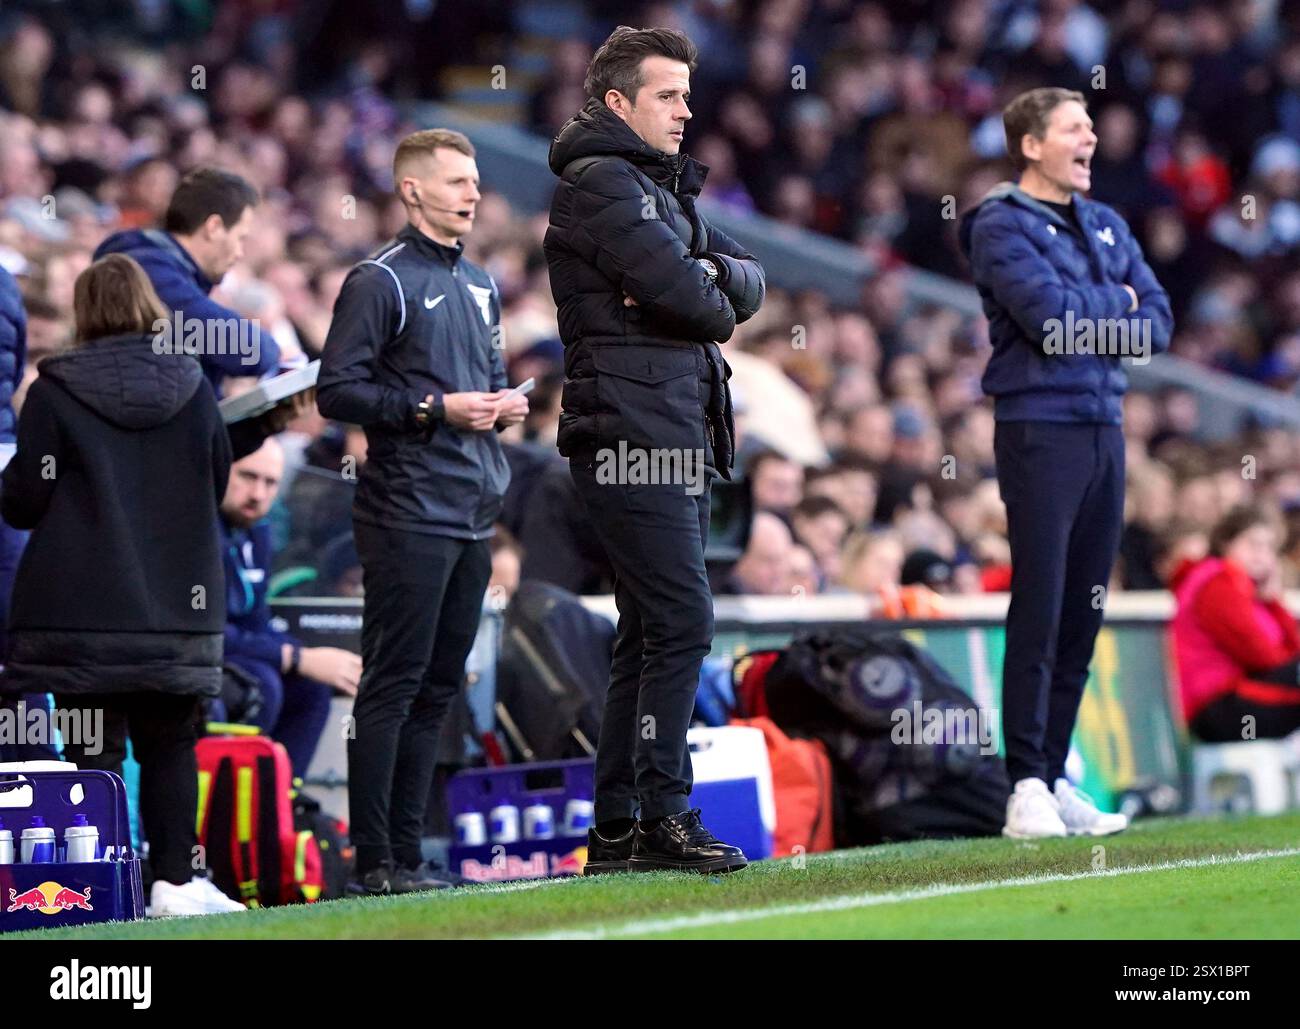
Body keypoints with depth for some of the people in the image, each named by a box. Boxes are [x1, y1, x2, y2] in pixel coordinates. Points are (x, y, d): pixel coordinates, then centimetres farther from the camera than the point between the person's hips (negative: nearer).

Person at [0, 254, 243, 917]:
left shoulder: (55, 392, -8)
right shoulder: (192, 389, 3)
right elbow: (217, 487, 13)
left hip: (82, 607, -3)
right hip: (178, 606, 3)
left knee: (94, 750, 1)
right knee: (170, 746, 10)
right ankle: (175, 881, 6)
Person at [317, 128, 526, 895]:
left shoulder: (481, 284, 19)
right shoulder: (381, 282, -6)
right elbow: (338, 391, -12)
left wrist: (504, 403, 8)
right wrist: (435, 408, -18)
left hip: (474, 513, 8)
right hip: (409, 516, -8)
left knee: (437, 689, 9)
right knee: (391, 687, -8)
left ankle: (407, 852, 14)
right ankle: (375, 861, -7)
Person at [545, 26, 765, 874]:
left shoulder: (665, 188, 24)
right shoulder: (602, 183, -8)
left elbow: (747, 284, 14)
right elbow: (686, 297, -19)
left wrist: (709, 277, -7)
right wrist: (714, 301, 3)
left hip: (679, 438, 10)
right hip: (629, 433, -10)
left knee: (651, 632, 10)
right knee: (683, 621, -13)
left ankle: (617, 828, 14)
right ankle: (664, 815, -11)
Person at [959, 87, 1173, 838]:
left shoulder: (1108, 225, 17)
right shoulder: (1001, 225, -4)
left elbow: (1157, 324, 9)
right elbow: (1052, 315, -17)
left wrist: (1089, 320, -7)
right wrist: (1118, 301, -1)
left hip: (1104, 429, 7)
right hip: (1040, 429, -7)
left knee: (1084, 613, 7)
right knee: (1039, 611, -8)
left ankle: (1056, 777, 12)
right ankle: (1027, 786, -7)